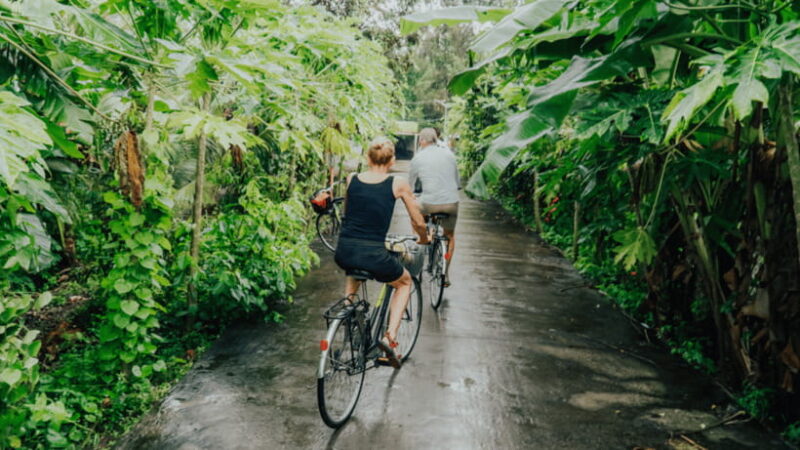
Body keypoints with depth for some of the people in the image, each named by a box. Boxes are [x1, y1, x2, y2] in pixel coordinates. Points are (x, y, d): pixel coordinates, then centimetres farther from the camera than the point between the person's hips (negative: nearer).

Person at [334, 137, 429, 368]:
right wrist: (424, 239, 29)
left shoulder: (351, 179, 8)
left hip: (343, 253, 4)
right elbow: (419, 223, 7)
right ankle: (390, 336, 11)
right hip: (373, 256, -4)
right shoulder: (398, 184, -1)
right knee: (405, 282, 27)